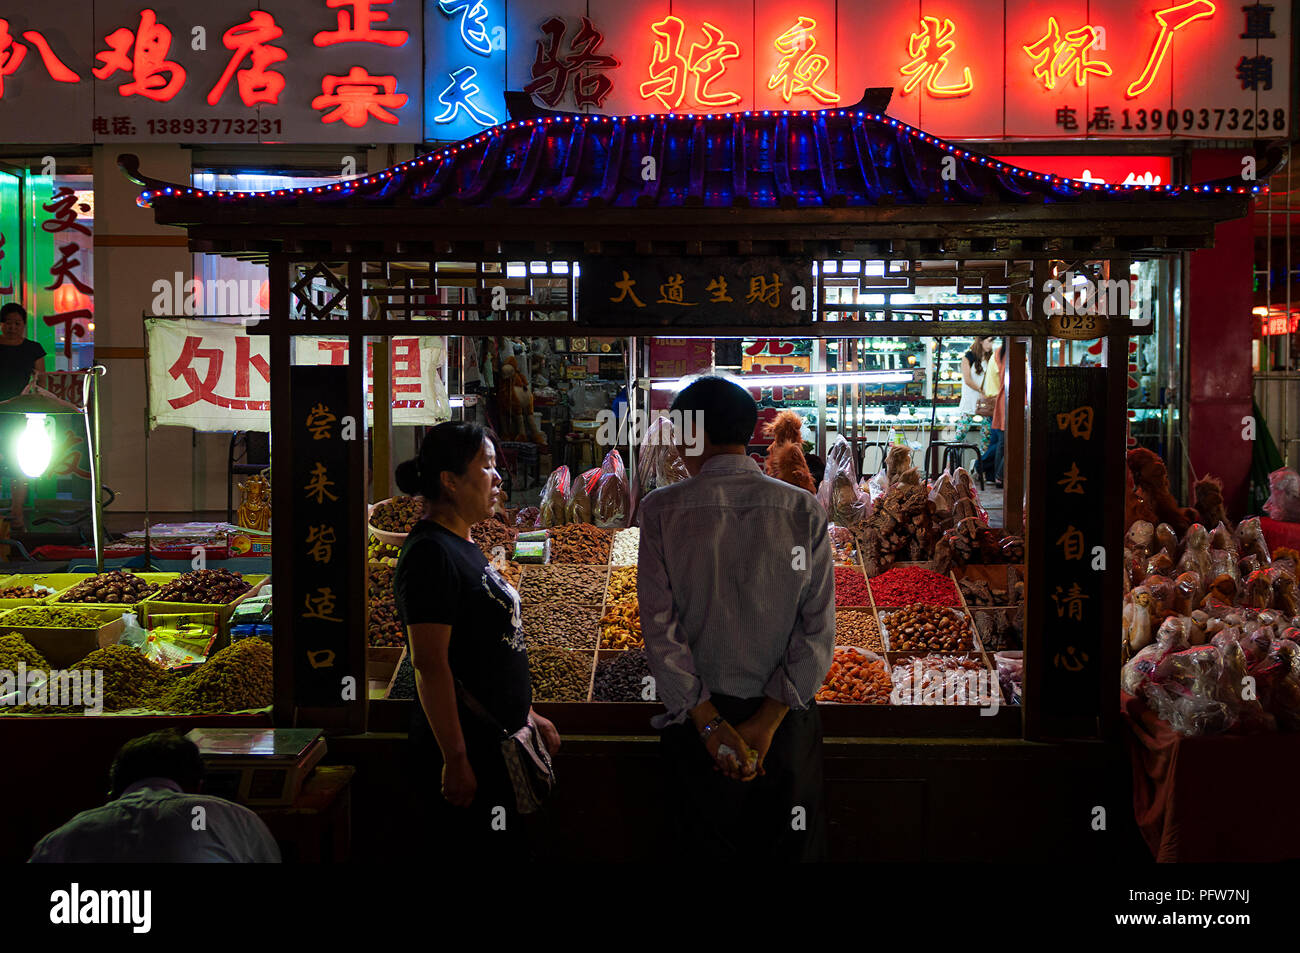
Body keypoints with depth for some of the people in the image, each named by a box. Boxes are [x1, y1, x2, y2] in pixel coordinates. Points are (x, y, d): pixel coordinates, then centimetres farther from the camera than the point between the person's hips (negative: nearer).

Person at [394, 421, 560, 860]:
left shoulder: (464, 546, 14)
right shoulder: (430, 552, -17)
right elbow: (430, 663, -22)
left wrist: (525, 714, 22)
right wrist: (455, 759, -23)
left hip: (496, 739, 10)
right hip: (464, 749, -10)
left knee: (509, 849, 15)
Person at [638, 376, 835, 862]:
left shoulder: (661, 510, -8)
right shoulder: (806, 510, -5)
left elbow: (659, 625, -12)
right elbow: (818, 629, -9)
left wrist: (710, 723, -11)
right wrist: (767, 721, -9)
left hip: (699, 714, 0)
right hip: (787, 715, 1)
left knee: (704, 845, 15)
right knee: (791, 846, 16)